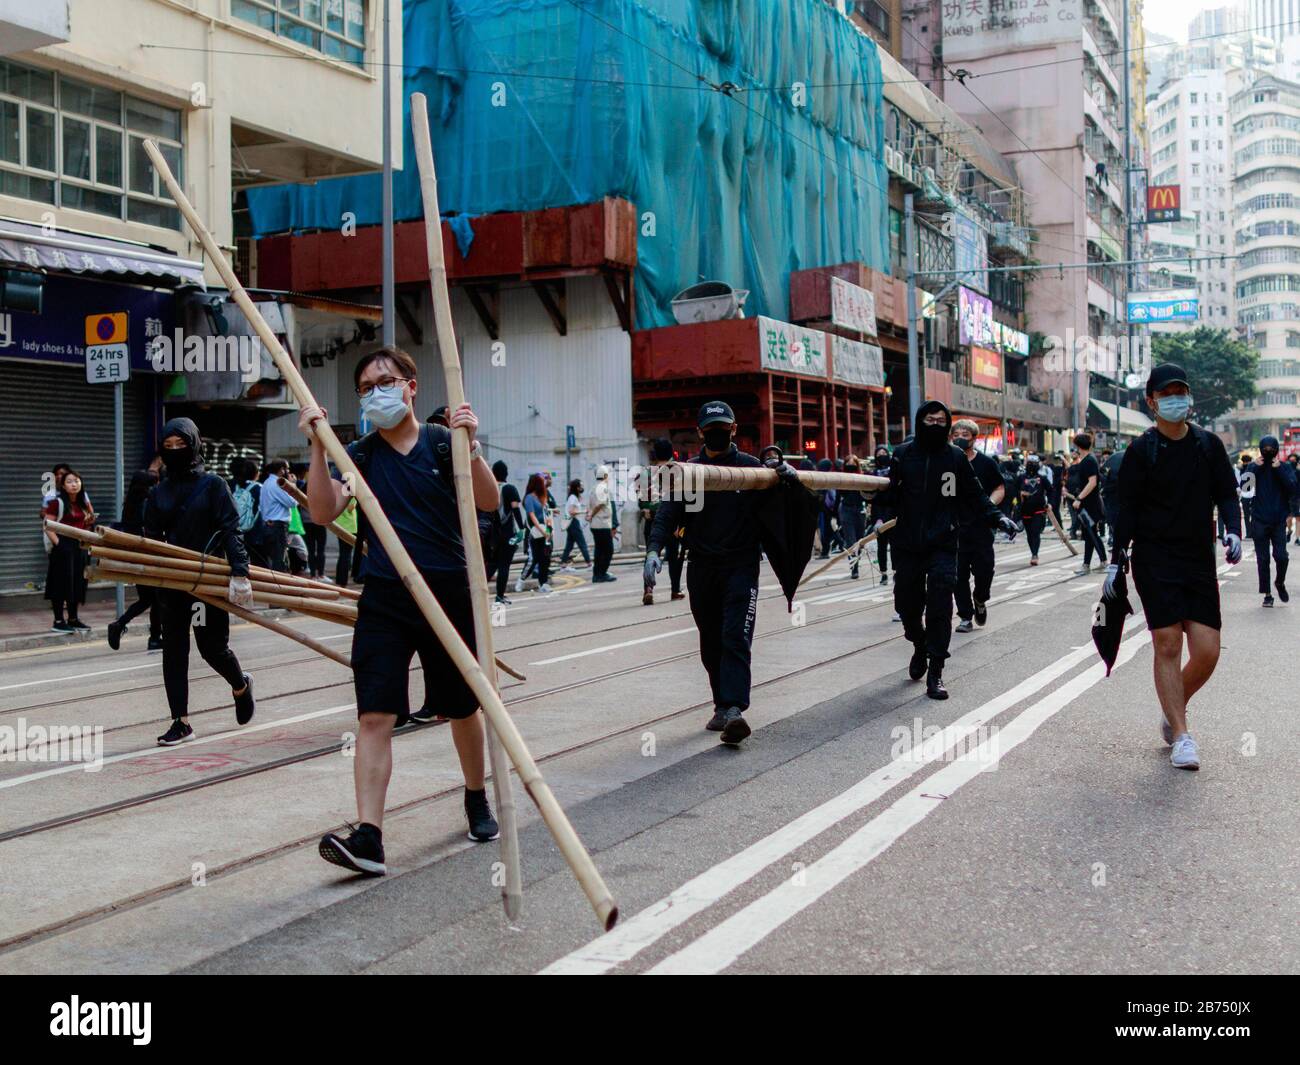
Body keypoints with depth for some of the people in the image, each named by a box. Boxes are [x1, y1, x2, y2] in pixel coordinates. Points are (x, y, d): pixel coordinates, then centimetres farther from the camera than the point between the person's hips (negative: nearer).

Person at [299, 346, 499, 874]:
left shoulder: (444, 443, 2)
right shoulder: (361, 454, 7)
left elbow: (489, 502, -12)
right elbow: (324, 511, -8)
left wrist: (470, 446, -25)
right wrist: (318, 446, -17)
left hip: (449, 595, 0)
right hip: (385, 601, 1)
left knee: (464, 709, 14)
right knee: (374, 717, -9)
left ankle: (477, 800, 37)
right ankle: (368, 836, -11)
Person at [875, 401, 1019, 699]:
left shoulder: (956, 457, 2)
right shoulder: (903, 455, 3)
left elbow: (975, 496, 7)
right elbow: (890, 495, 3)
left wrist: (998, 518, -5)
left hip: (943, 546, -1)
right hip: (907, 546, 1)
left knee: (939, 609, -10)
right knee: (907, 605, 8)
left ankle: (935, 673, -2)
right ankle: (920, 647, 40)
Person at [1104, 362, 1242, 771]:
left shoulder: (1209, 444, 8)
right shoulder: (1141, 451, -1)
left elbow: (1226, 493, 11)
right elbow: (1127, 509, 0)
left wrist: (1233, 531, -8)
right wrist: (1116, 561, -4)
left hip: (1199, 561, 3)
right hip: (1155, 562, -3)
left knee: (1207, 652, -3)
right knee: (1168, 646, -8)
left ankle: (1173, 710, 24)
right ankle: (1181, 737, -1)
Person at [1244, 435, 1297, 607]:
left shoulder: (1285, 467, 2)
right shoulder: (1253, 467, 3)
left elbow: (1294, 488, -11)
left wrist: (1279, 469, -15)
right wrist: (1255, 468, -15)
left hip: (1279, 520, -1)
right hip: (1260, 521, 1)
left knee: (1281, 556, -8)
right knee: (1262, 559, 3)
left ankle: (1280, 583, 20)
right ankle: (1267, 594, 12)